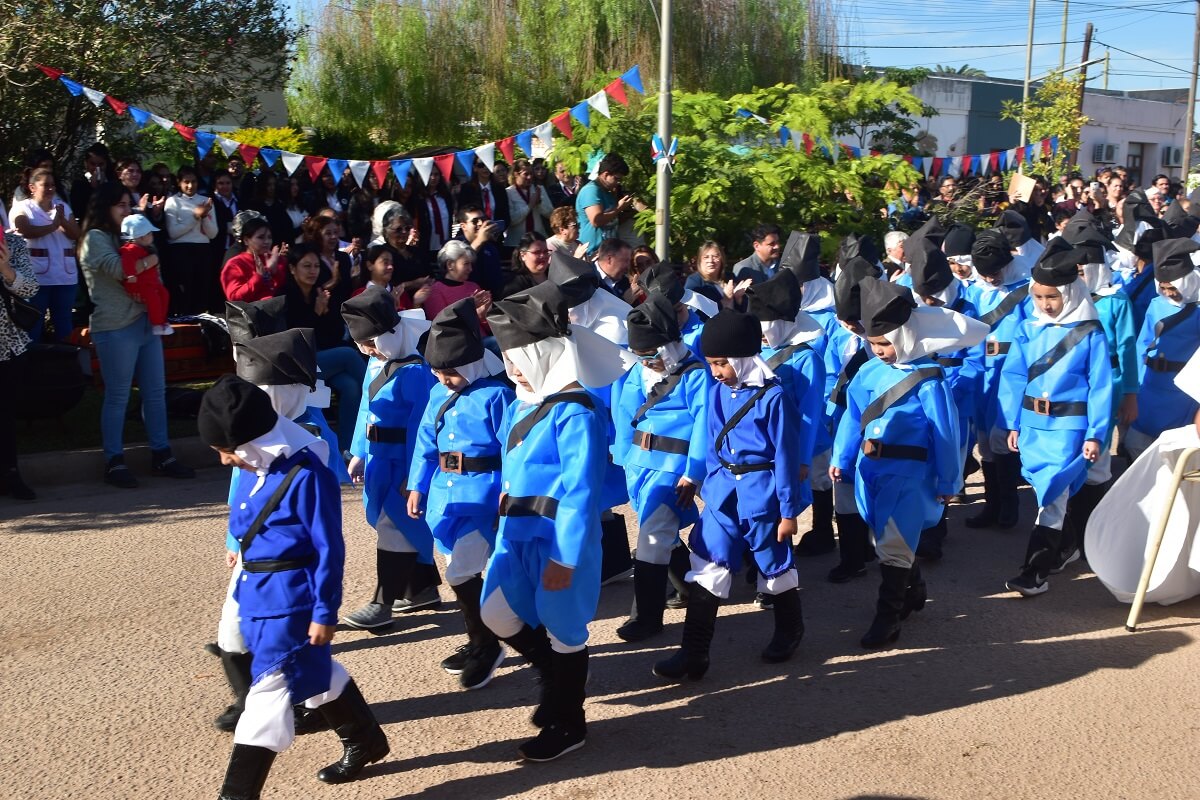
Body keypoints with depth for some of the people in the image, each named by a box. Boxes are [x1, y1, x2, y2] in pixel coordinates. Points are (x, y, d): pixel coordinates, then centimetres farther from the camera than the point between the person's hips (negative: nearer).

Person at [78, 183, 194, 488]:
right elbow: (119, 269, -20)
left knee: (155, 392, 9)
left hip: (146, 322, 8)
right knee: (117, 396, -2)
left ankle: (161, 455, 15)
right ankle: (114, 462, 5)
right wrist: (148, 258, -4)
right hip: (115, 328, -8)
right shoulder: (95, 238, -5)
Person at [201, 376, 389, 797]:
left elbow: (329, 550, -19)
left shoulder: (306, 476, -22)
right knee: (316, 673, 22)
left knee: (269, 688, -4)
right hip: (259, 596, 10)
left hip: (291, 601, -10)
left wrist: (325, 612, -17)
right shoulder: (258, 469, 3)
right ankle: (366, 741, 43)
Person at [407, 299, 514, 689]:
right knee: (461, 570, 16)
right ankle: (480, 642, 33)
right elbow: (426, 442, 15)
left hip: (482, 493, -8)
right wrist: (417, 486, 14)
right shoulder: (439, 394, 7)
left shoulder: (494, 396, -15)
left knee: (460, 572, -10)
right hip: (446, 491, 8)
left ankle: (486, 645, 10)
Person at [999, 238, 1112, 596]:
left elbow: (1100, 387, -7)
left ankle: (1035, 571, -5)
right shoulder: (1028, 329, 3)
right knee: (1046, 489, 16)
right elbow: (1013, 377, 4)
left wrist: (1095, 434, -10)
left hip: (1068, 425, -5)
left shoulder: (1090, 333, -8)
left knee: (1052, 492, -8)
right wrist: (1013, 423, 0)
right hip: (1031, 421, 5)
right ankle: (1067, 544, 39)